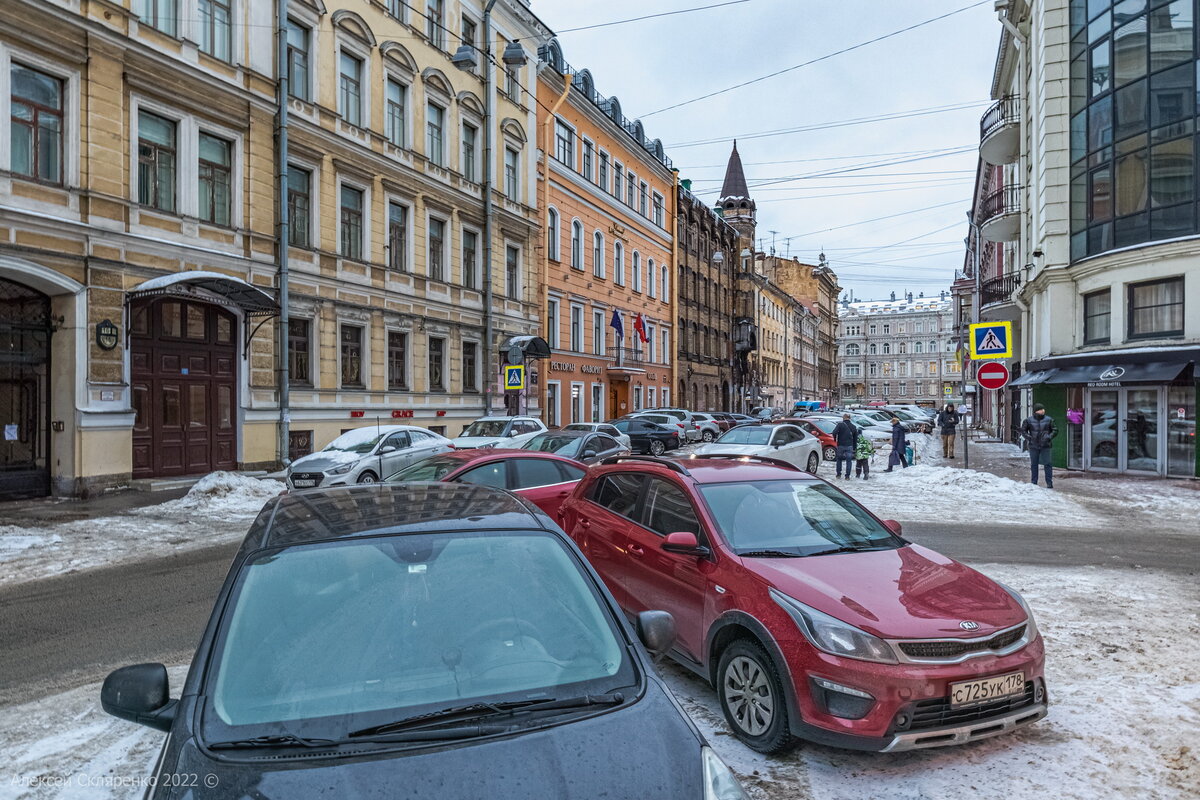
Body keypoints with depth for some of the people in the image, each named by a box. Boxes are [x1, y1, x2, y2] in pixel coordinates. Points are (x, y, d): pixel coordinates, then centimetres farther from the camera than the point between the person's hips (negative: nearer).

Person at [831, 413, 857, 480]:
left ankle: (838, 474, 16)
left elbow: (834, 432, -19)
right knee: (848, 461, 4)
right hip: (849, 446, 2)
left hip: (841, 445, -2)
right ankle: (847, 476, 2)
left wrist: (835, 439, 1)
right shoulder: (854, 427, 8)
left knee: (839, 459, 14)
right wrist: (854, 448, 17)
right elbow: (855, 438, 12)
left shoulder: (840, 424, -6)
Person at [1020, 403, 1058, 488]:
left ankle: (1049, 483, 4)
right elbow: (1023, 430, 10)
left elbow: (1055, 430, 8)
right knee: (1033, 465, 8)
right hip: (1033, 446, 1)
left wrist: (1049, 437, -9)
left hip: (1045, 446, 0)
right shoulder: (1029, 420, 0)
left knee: (1047, 464, -3)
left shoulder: (1049, 420, 1)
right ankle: (1033, 483, 17)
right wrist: (1028, 437, -5)